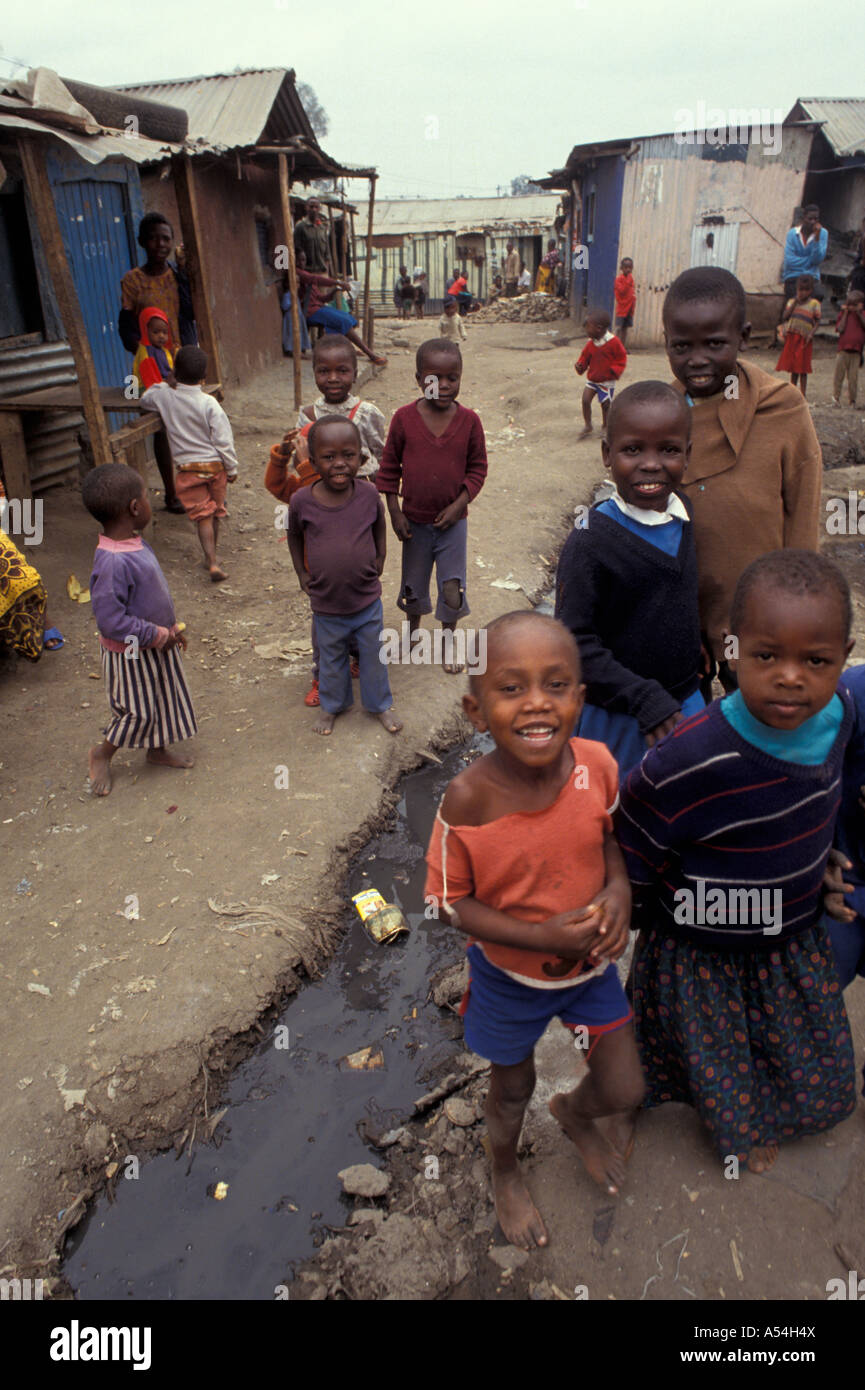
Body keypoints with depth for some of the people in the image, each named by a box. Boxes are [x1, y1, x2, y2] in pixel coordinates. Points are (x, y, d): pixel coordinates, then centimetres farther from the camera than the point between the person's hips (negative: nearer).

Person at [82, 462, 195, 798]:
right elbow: (110, 619, -31)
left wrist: (172, 628, 8)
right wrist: (159, 635, -23)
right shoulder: (112, 562, -33)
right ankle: (103, 753, 34)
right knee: (138, 710, 8)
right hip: (131, 654, -9)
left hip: (156, 645, 9)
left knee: (164, 697, 22)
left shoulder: (134, 544, -3)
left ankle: (158, 749, 44)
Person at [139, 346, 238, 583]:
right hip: (214, 465, 0)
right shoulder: (209, 403, -14)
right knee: (215, 513, 17)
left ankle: (212, 563, -11)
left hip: (188, 468, 0)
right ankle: (211, 556, 32)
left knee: (202, 516, 2)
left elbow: (145, 400, 18)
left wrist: (164, 385, 29)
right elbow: (223, 440, -11)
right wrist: (232, 469, 0)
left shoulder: (164, 397, -6)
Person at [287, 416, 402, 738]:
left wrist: (379, 560, 4)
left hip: (368, 599, 0)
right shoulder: (302, 501, -15)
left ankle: (380, 704, 43)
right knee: (331, 658, 21)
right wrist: (301, 573, 4)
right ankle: (332, 705, 47)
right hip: (326, 604, 0)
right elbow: (294, 535, 5)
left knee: (374, 655, 18)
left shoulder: (368, 493, -13)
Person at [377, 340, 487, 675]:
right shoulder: (404, 418, -9)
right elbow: (389, 466, -2)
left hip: (453, 520, -1)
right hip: (415, 519, 1)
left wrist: (458, 505, -13)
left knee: (452, 585, 3)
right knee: (413, 582, 16)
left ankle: (448, 638, 28)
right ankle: (413, 627, 43)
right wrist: (395, 512, -5)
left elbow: (478, 468, -2)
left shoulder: (469, 421, -9)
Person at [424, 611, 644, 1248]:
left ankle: (574, 1112, 53)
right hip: (511, 975, -2)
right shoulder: (468, 800, -31)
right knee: (513, 1088, 23)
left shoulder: (596, 764, -22)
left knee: (625, 1092, 15)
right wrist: (541, 936, -29)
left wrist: (620, 887, -21)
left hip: (592, 962, 3)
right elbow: (452, 901, -19)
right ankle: (506, 1172, 58)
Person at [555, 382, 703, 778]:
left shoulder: (684, 517, -1)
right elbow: (574, 642, -22)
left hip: (686, 702, 6)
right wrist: (643, 698, -24)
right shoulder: (591, 542, -21)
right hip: (615, 716, -6)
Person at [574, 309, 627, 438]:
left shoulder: (613, 342, -16)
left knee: (605, 404, 6)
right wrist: (579, 365, -12)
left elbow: (622, 359, -10)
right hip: (591, 379, 4)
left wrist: (613, 371, -20)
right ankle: (587, 425, 10)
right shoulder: (590, 344, -3)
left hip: (607, 382, -4)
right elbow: (585, 358, 8)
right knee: (585, 400, -6)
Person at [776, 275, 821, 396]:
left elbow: (817, 321, 0)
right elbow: (784, 317, -2)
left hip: (804, 340, -3)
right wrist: (796, 302, -5)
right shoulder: (791, 302, 11)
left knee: (802, 369, -2)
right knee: (793, 368, 8)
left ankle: (802, 394, 4)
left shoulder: (814, 304, 2)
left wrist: (811, 333, -15)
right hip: (791, 338, 3)